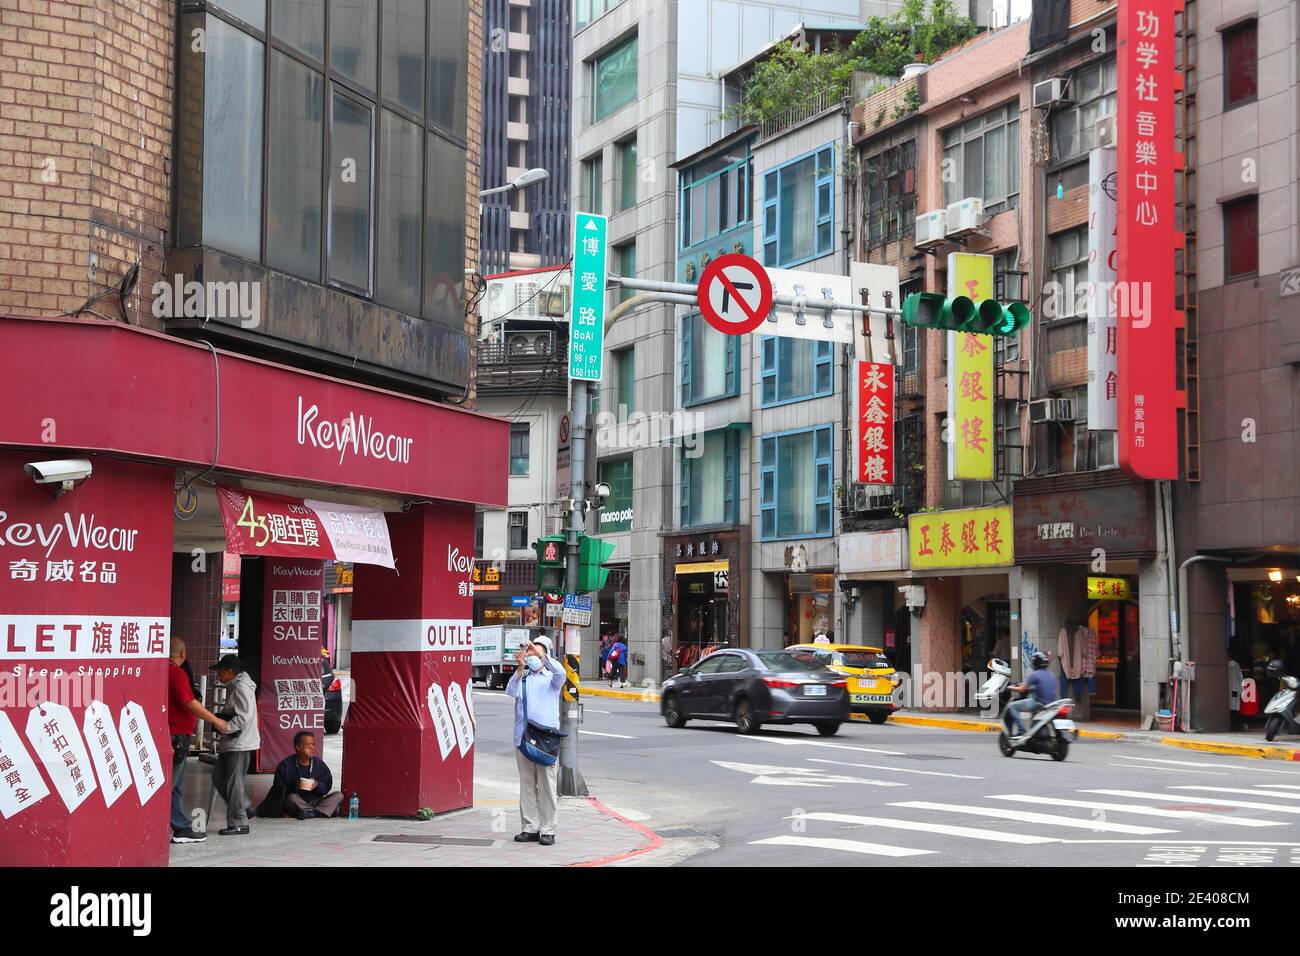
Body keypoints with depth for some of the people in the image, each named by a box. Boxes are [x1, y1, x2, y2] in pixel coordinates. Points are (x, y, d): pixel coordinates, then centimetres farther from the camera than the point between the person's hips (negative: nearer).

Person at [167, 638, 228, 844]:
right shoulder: (177, 673, -15)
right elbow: (190, 703, -20)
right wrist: (216, 720, -11)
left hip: (170, 736, 9)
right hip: (177, 736, -9)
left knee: (175, 786, 14)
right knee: (169, 785, -7)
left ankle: (182, 828, 19)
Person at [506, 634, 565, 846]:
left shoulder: (551, 678, 10)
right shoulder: (521, 677, 15)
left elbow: (560, 672, -14)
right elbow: (511, 692, -5)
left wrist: (540, 654, -19)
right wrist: (520, 668, -16)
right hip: (523, 738, 3)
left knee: (547, 785, -3)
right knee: (527, 784, 5)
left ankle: (547, 830, 0)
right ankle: (530, 828, 11)